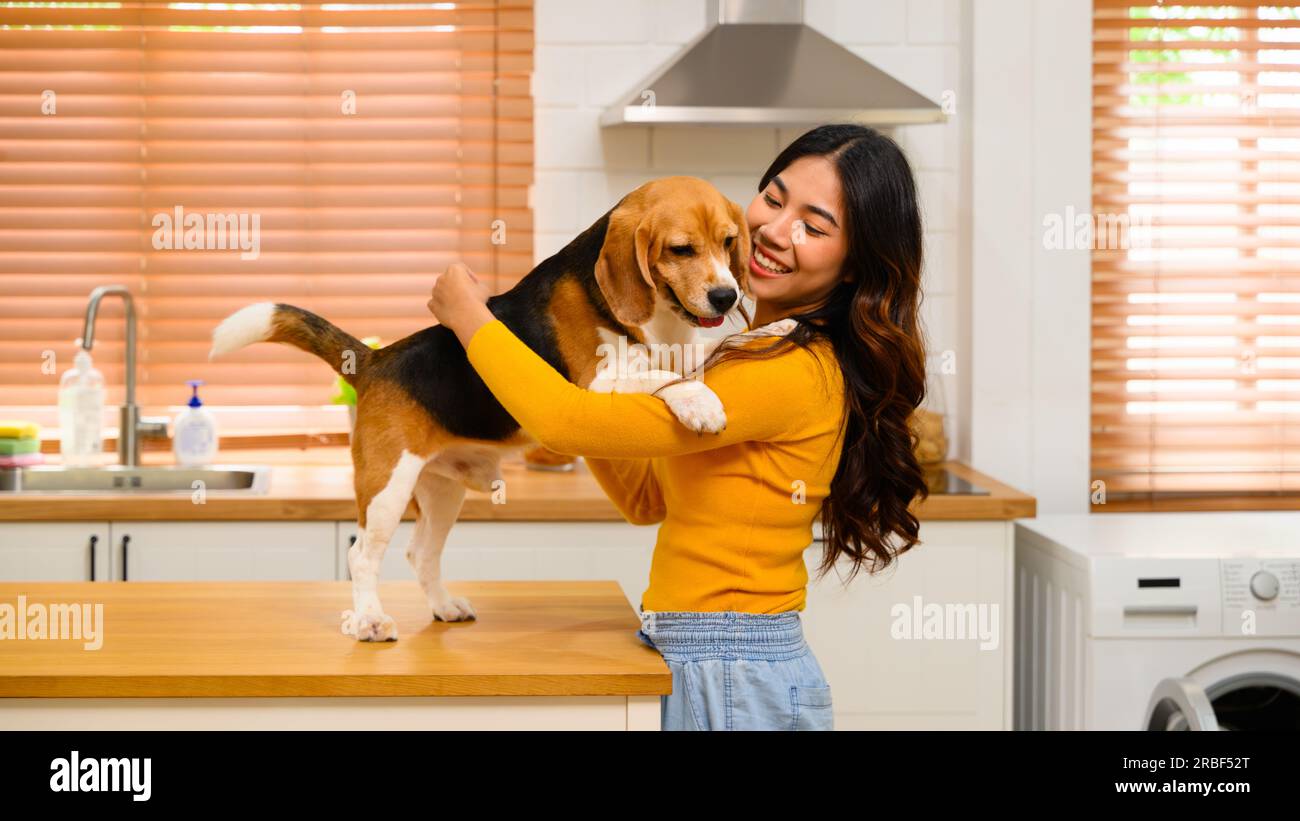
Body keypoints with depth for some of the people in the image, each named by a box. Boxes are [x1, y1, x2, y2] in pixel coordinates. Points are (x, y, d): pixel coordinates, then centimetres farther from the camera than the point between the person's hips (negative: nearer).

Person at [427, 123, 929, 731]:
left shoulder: (794, 373, -21)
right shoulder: (761, 350, 9)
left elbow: (568, 423, -21)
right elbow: (647, 499, 14)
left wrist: (471, 318, -6)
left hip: (732, 681, -9)